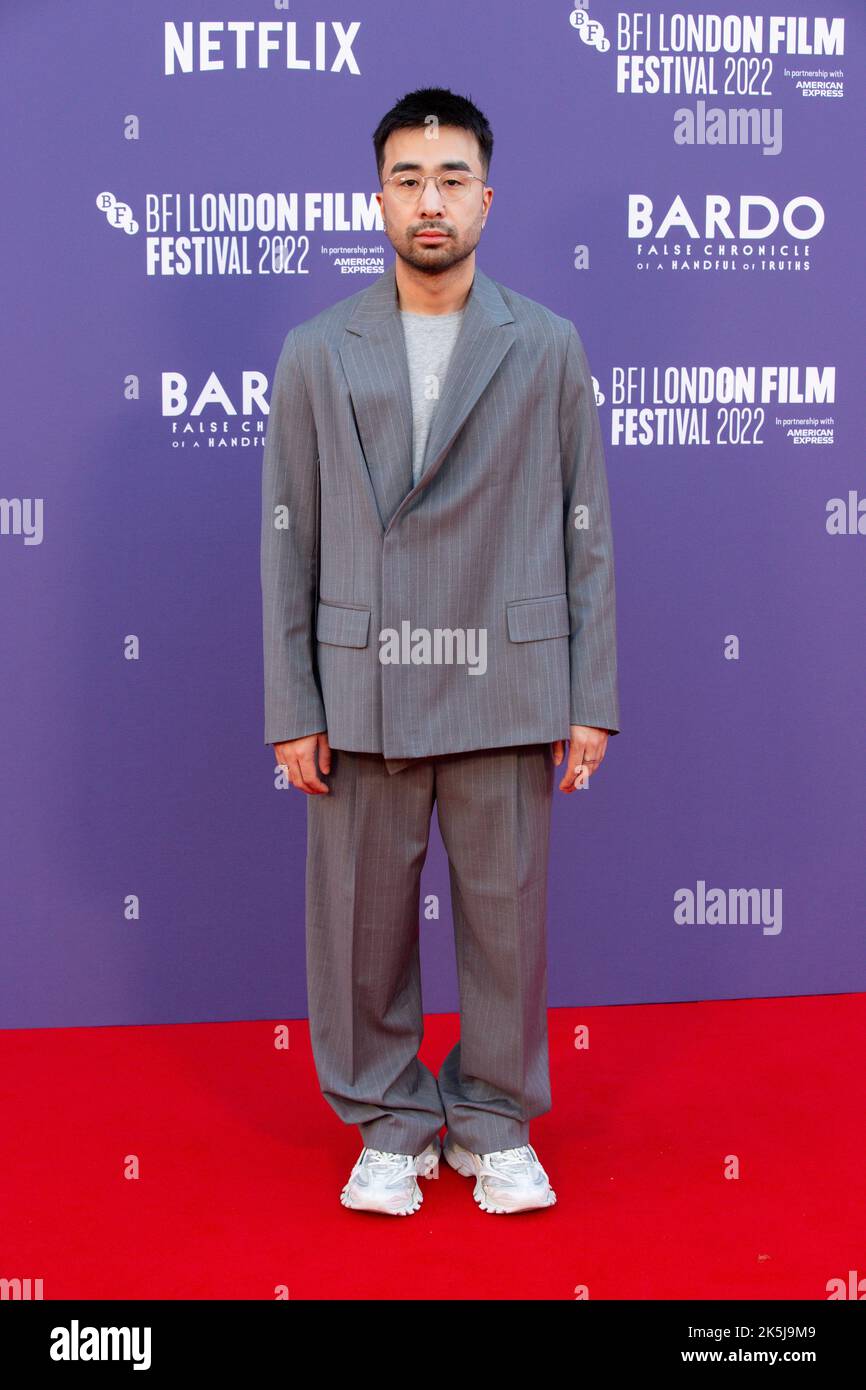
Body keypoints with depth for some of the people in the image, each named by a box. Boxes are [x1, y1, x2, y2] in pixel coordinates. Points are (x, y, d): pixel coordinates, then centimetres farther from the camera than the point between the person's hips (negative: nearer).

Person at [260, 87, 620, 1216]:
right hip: (364, 689, 1)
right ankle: (392, 1124, 26)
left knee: (506, 912, 7)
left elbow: (585, 531, 4)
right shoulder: (317, 353, 6)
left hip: (506, 689, 0)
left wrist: (591, 701, -1)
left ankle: (495, 1123, 27)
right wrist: (293, 710, -1)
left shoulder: (548, 347, 5)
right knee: (363, 917, 7)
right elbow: (290, 541, 4)